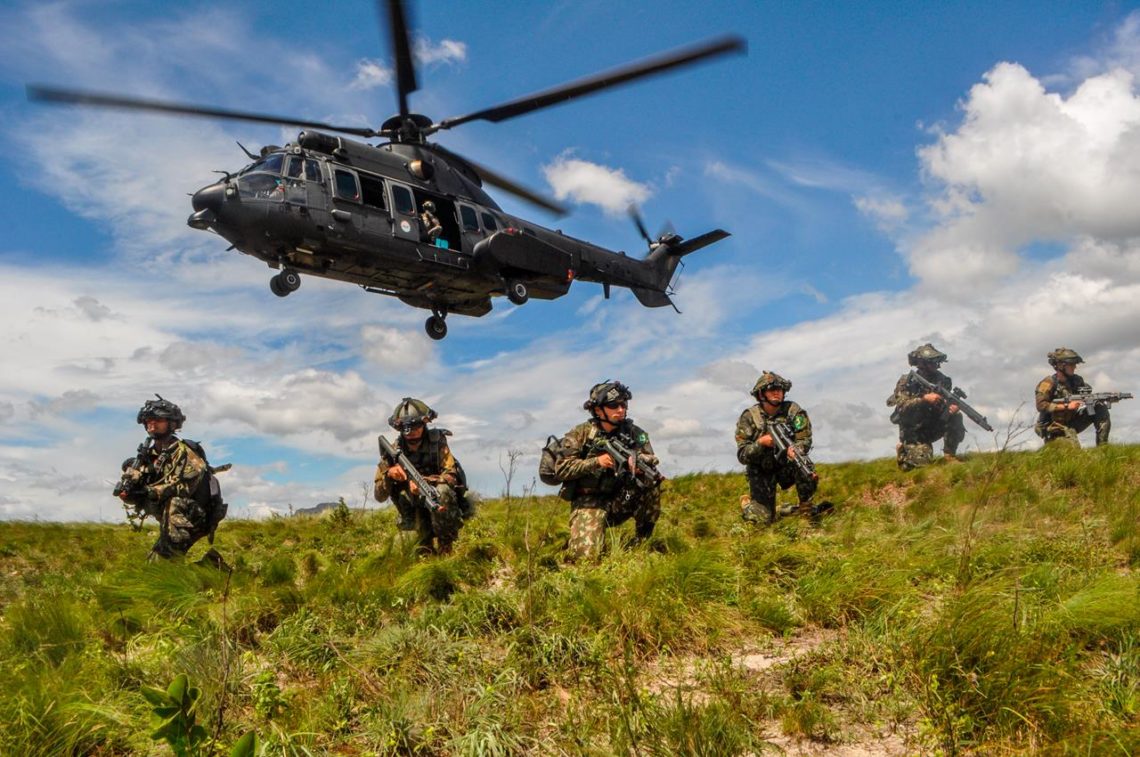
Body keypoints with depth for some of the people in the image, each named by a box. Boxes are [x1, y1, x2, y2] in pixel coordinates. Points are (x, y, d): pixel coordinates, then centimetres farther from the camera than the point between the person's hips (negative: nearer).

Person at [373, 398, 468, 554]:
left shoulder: (436, 442, -12)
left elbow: (451, 476, -21)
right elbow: (379, 497, -8)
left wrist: (424, 481, -38)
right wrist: (388, 475, -28)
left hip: (443, 507, -2)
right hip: (416, 510, 2)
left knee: (442, 490, -31)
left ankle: (443, 547, -16)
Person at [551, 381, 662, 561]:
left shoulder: (634, 433, 1)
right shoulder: (580, 434, -7)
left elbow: (651, 461, -7)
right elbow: (561, 469, -12)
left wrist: (640, 462, -31)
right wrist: (595, 462, -24)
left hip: (622, 500, 3)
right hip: (589, 502, -3)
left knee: (651, 482, -23)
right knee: (586, 554, -22)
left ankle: (642, 540, -6)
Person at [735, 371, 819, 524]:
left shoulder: (793, 411, -11)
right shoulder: (749, 417, -13)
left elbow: (805, 440, -16)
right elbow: (742, 455, -14)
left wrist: (794, 450, -39)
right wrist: (760, 443, -32)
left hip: (787, 466, 1)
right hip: (761, 472, -1)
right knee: (763, 520, -10)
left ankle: (806, 510, -10)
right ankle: (747, 502, 25)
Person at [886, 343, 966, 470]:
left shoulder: (941, 380, -1)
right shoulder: (906, 382, -13)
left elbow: (947, 403, 0)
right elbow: (902, 406, -25)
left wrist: (952, 406, -24)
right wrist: (924, 398, -37)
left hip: (933, 428, 4)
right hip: (913, 431, -4)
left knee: (955, 417, -21)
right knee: (923, 461, -21)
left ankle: (949, 454, -7)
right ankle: (903, 451, 13)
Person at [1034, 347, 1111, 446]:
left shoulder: (1076, 380, 3)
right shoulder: (1048, 383, -17)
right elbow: (1041, 406, -25)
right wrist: (1067, 406, -24)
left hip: (1072, 423, 7)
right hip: (1055, 428, -7)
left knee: (1100, 408, -4)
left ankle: (1103, 446, -1)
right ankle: (1052, 442, 7)